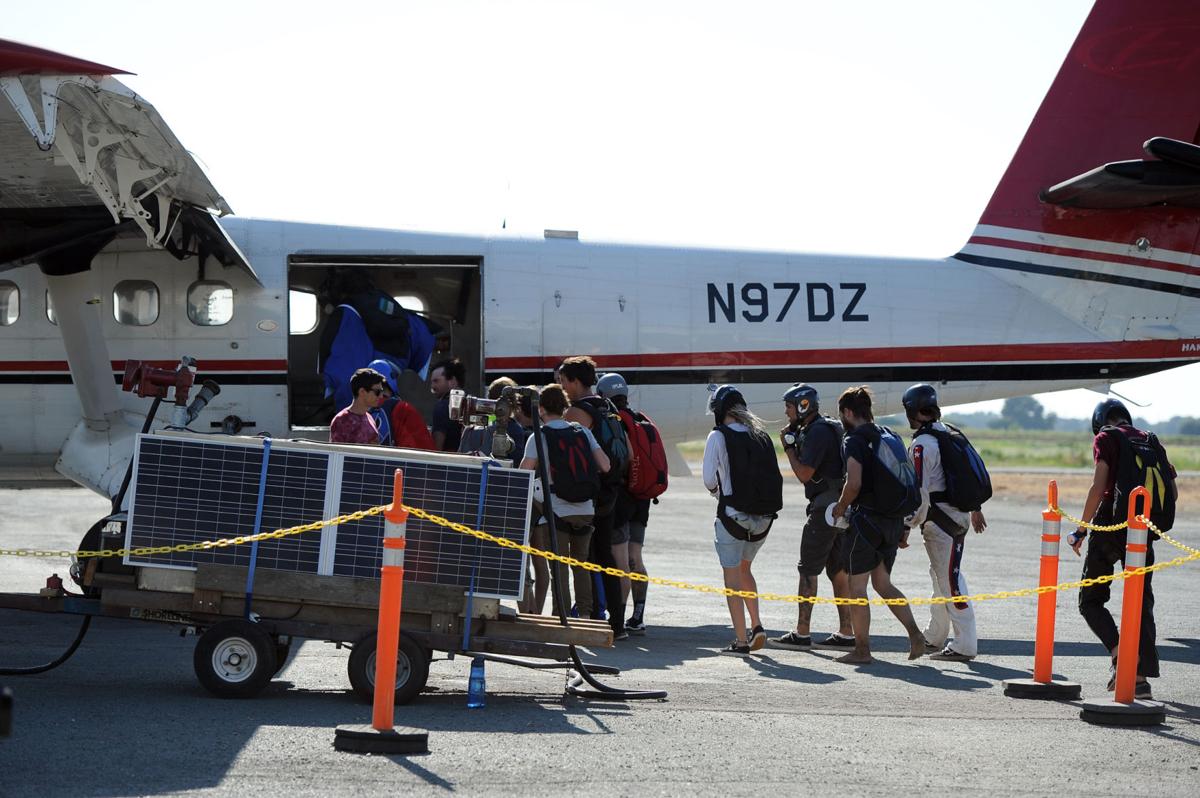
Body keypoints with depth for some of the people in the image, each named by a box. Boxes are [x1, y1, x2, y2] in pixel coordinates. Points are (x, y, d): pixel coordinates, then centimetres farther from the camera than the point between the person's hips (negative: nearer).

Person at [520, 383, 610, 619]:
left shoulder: (538, 437, -5)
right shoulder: (583, 432, 5)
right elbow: (605, 466, 0)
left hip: (556, 511, -4)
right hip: (586, 510, 4)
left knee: (558, 568, 0)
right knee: (581, 563, 17)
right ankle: (584, 613, 17)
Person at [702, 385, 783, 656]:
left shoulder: (718, 436, -7)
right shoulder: (761, 435, 8)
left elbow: (709, 479, -10)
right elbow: (774, 477, 7)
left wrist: (716, 491, 11)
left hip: (733, 514, -5)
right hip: (764, 516, 5)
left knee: (732, 577, 4)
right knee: (744, 569, 24)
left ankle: (741, 641, 1)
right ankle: (757, 626, 12)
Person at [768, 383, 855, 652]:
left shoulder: (817, 432, -14)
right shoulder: (830, 427, 17)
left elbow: (804, 474, -16)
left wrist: (789, 447, -5)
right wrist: (793, 443, 12)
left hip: (825, 507, -10)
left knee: (808, 570, -4)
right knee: (838, 570, 10)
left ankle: (801, 634, -3)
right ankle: (846, 634, 11)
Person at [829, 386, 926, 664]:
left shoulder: (853, 441, -10)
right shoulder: (890, 437, 13)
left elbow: (854, 484, -23)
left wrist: (840, 508, -5)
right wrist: (904, 527, 18)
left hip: (866, 518, -7)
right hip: (894, 519, 8)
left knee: (857, 586, 3)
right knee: (882, 582, 18)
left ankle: (862, 650, 6)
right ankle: (915, 634, 2)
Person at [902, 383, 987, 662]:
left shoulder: (922, 445, -15)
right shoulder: (949, 433, 12)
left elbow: (918, 492, -19)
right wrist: (975, 509, 28)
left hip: (940, 519, -10)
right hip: (959, 512, 10)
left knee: (949, 580, -7)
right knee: (942, 577, 18)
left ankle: (965, 645, -6)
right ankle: (935, 639, 29)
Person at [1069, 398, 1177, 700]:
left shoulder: (1106, 438, 1)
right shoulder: (1152, 441, 16)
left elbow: (1099, 486, -10)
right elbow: (1173, 492, 12)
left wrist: (1081, 530, -5)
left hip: (1111, 527, -4)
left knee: (1091, 599, 7)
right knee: (1141, 604, 9)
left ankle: (1119, 652, -15)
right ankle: (1142, 678, 1)